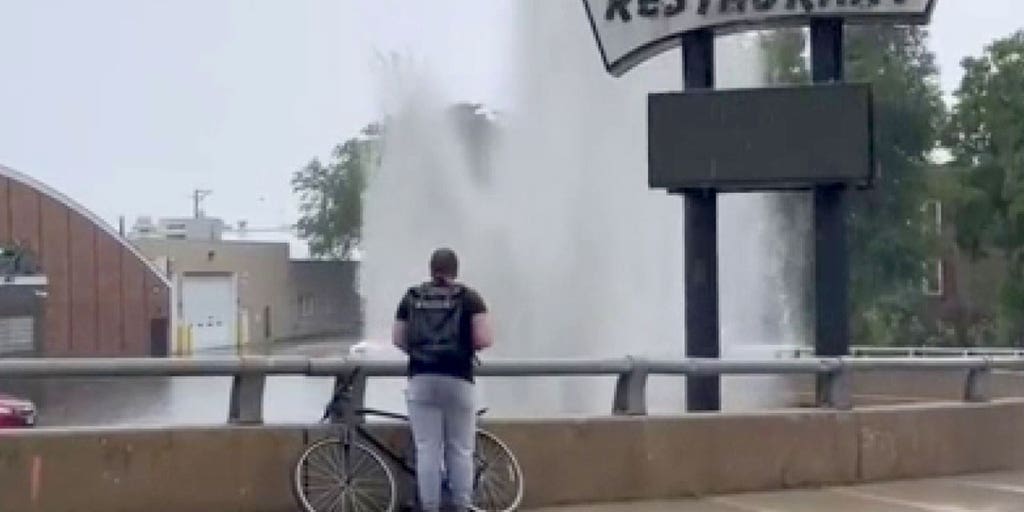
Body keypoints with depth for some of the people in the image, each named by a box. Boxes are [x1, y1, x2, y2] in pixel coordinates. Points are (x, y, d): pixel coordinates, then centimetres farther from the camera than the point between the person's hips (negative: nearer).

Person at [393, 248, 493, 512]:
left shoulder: (412, 297, 9)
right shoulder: (469, 297, 2)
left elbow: (398, 339, 8)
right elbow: (484, 339, -6)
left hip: (422, 380, 2)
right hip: (457, 381, -1)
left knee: (427, 450, 2)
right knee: (460, 450, 6)